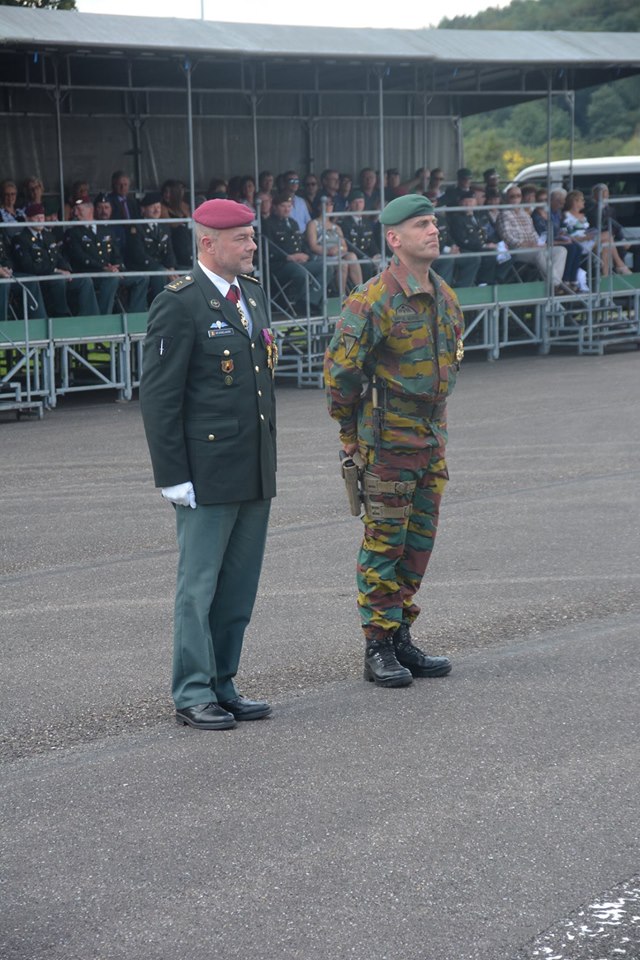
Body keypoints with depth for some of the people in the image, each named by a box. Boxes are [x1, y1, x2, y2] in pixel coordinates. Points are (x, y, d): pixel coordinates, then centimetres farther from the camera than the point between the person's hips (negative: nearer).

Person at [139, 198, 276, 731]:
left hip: (256, 469, 7)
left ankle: (223, 685, 21)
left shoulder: (252, 292, 13)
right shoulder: (179, 305, -12)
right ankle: (194, 694, 10)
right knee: (200, 585, 2)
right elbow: (158, 397, -12)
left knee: (240, 586, 12)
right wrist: (173, 475, -15)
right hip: (208, 473, -7)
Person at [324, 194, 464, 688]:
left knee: (419, 542, 11)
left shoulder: (445, 296, 9)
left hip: (432, 439, 8)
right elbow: (339, 368, -13)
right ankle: (379, 649, 5)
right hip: (388, 442, -7)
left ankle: (402, 639, 20)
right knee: (384, 544, -2)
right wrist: (350, 431, -5)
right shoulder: (374, 300, -16)